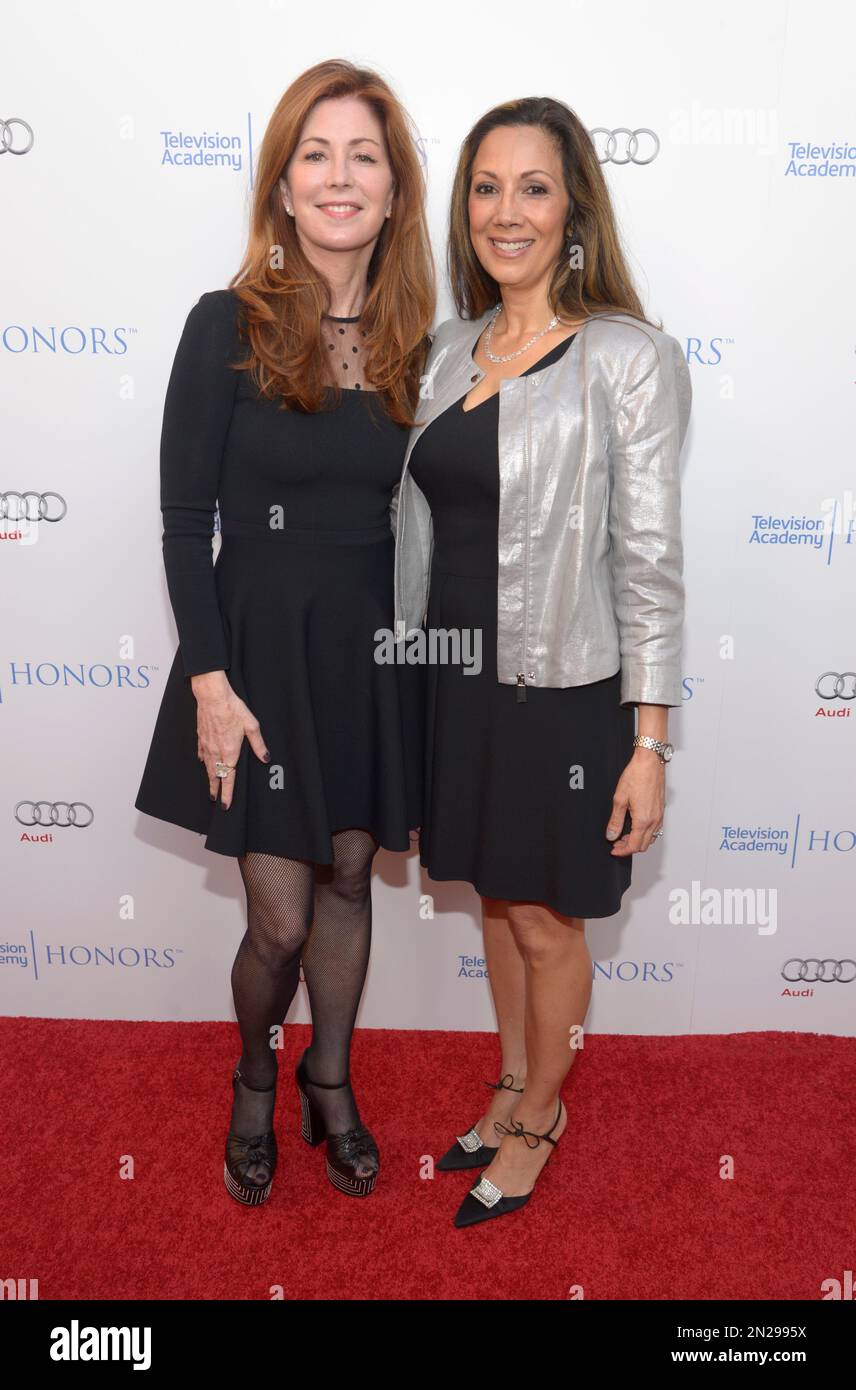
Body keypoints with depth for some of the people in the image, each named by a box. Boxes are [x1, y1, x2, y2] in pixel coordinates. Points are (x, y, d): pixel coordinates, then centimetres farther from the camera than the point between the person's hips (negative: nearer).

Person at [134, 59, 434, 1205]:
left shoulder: (415, 343, 4)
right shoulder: (229, 326, -7)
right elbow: (186, 518, -8)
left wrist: (427, 658, 6)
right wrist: (209, 681, -13)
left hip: (377, 650, 4)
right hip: (263, 646, -3)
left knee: (349, 877, 15)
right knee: (280, 920, 1)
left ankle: (330, 1085, 39)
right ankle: (256, 1079, 35)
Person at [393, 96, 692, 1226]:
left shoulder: (630, 358, -12)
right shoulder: (451, 350, 6)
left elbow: (649, 562, -14)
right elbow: (426, 525, 12)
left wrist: (650, 742, -15)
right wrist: (410, 678, 13)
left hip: (560, 690, -6)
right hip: (454, 678, 6)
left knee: (545, 918, 11)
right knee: (494, 896, 20)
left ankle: (539, 1120, 36)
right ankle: (514, 1086, 43)